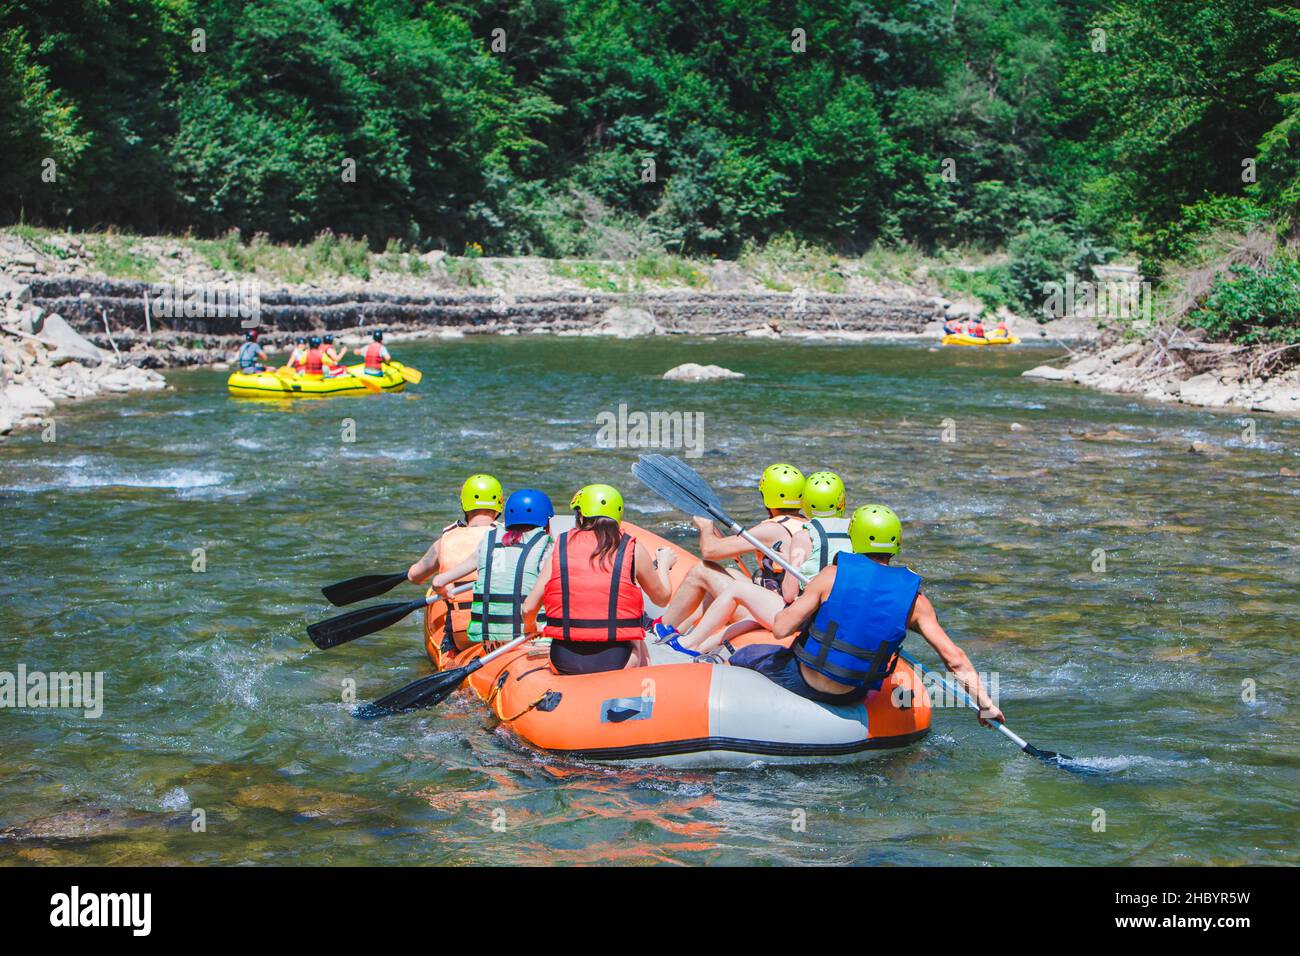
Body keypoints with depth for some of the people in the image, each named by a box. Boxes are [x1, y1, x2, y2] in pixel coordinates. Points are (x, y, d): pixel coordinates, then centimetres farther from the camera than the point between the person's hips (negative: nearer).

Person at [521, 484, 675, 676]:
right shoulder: (633, 550, 0)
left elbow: (528, 609, 2)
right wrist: (663, 564, 33)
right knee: (638, 644, 32)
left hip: (563, 663, 1)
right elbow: (662, 597, 13)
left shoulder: (561, 548, 3)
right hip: (615, 662, -1)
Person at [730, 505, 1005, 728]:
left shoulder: (833, 575, -15)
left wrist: (795, 612, 8)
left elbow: (781, 630, -15)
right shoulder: (914, 598, -9)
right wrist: (985, 703, -6)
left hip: (804, 683, -4)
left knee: (746, 654, 23)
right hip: (852, 697, 4)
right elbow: (954, 657, -13)